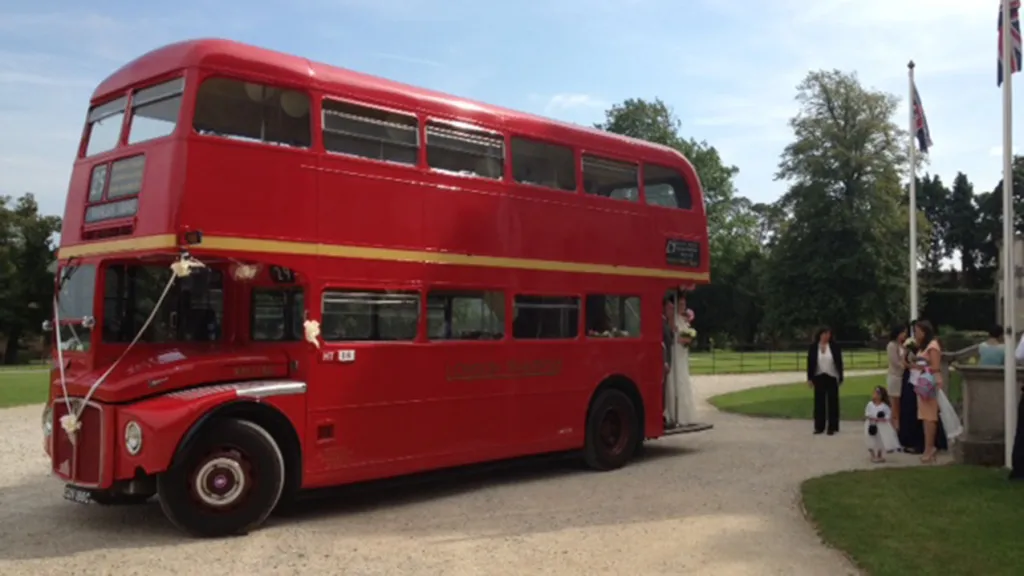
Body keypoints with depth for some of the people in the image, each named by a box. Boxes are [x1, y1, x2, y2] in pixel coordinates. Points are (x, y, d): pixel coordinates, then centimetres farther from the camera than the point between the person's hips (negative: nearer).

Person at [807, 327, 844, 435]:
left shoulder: (834, 347, -3)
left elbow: (839, 363, -1)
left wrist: (840, 377, -3)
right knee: (819, 402, 6)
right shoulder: (813, 348, -1)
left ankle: (832, 427, 9)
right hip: (819, 377, 1)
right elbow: (810, 363, 1)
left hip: (832, 377, -1)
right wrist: (809, 378, -1)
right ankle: (819, 426, 13)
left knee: (832, 402, 3)